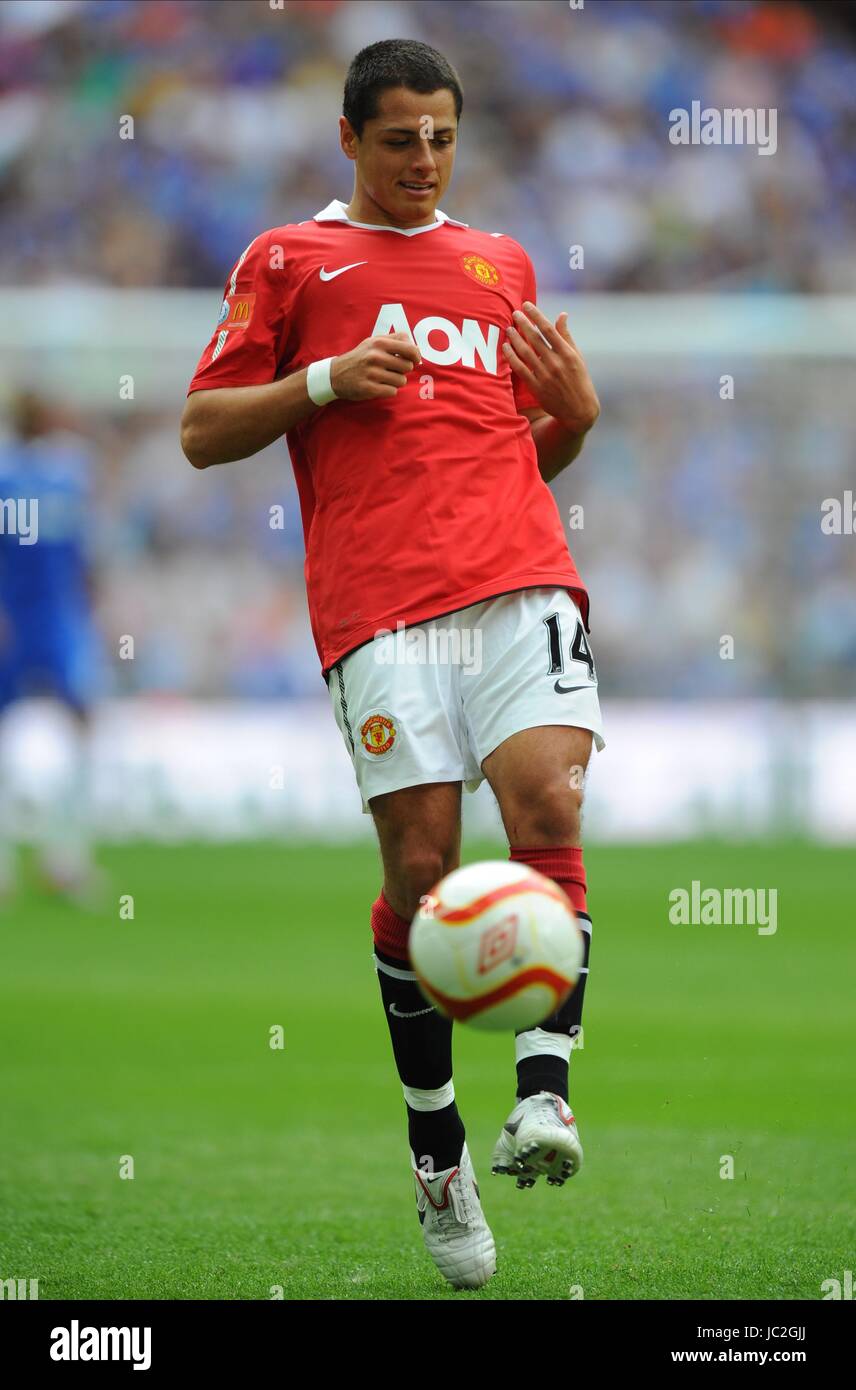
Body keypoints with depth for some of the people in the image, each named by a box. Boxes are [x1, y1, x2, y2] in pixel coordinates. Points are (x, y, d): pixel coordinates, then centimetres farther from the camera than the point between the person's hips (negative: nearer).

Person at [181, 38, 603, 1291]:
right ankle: (435, 1146, 6)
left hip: (520, 576, 3)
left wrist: (574, 412, 8)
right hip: (379, 599, -3)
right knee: (421, 863, -8)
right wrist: (326, 381, -4)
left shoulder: (501, 264, 25)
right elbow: (202, 433, 10)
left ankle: (545, 1091, -25)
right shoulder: (289, 261, 15)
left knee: (550, 806, -20)